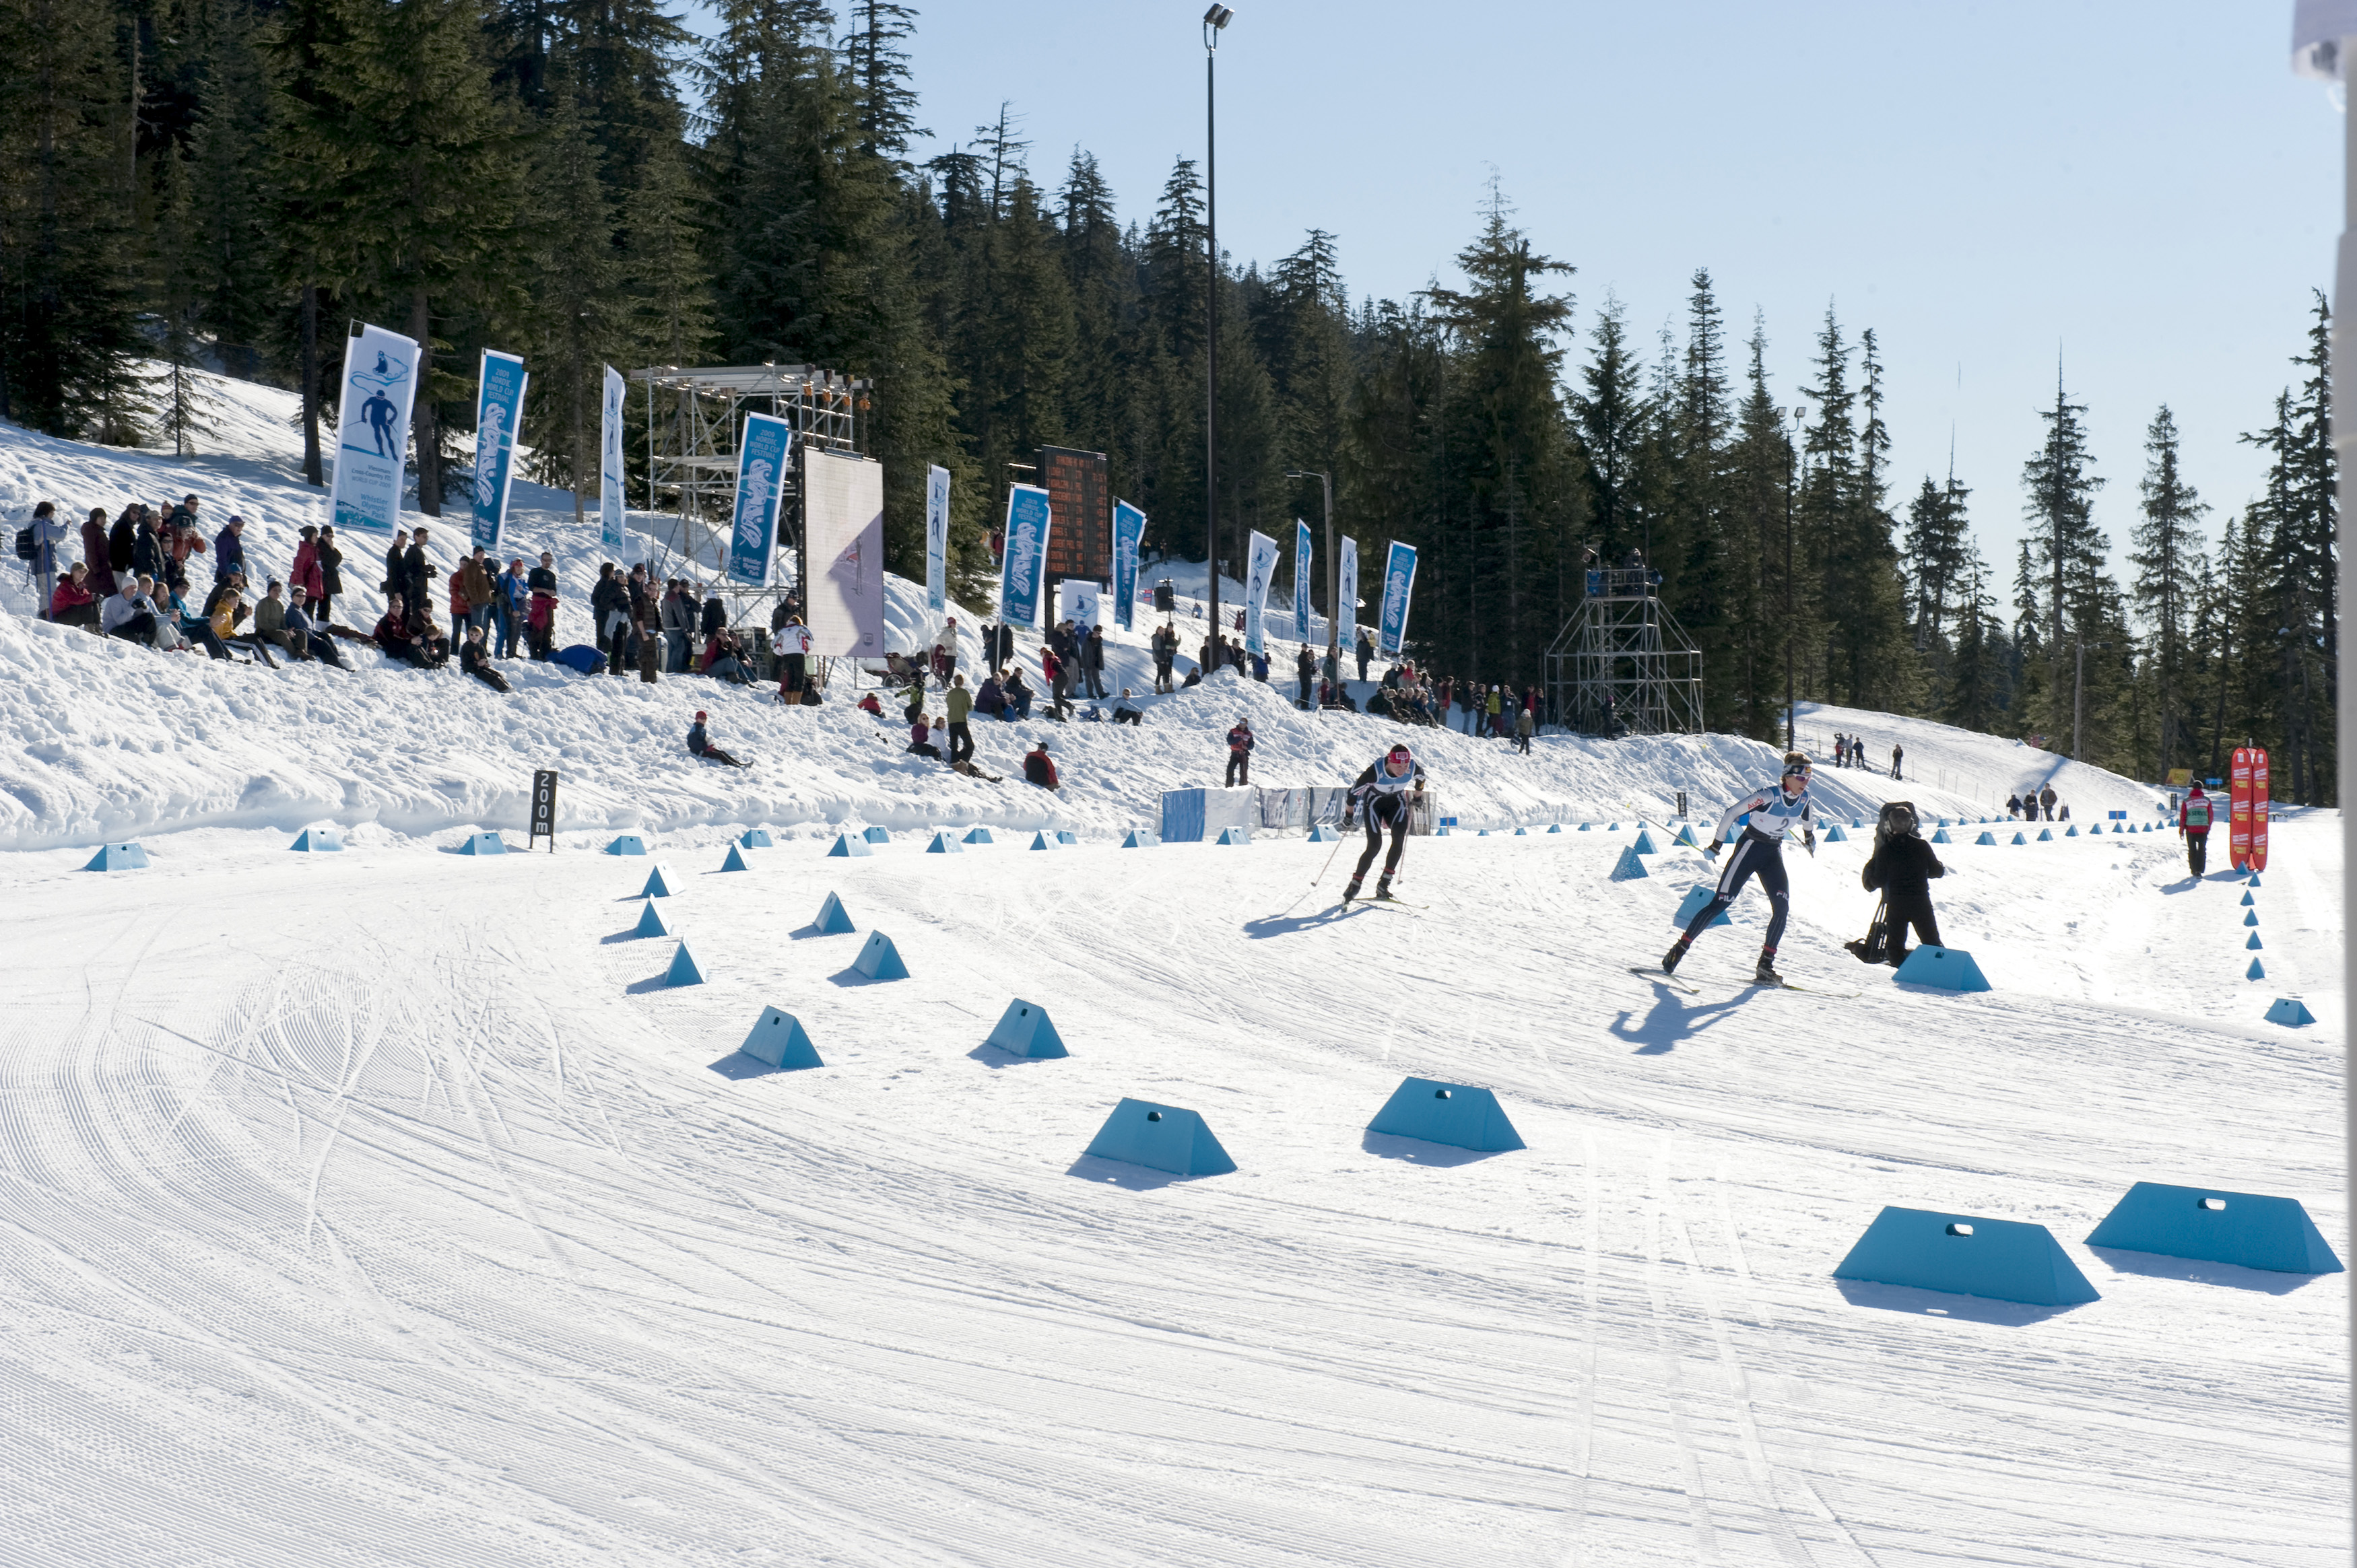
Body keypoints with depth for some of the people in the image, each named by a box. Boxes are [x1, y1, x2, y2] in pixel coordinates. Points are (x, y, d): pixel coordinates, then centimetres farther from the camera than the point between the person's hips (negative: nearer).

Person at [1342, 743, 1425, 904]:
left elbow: (1420, 777, 2)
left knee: (1399, 839, -17)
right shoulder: (1376, 770, -36)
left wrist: (1418, 795, 15)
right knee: (1374, 845, -15)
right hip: (1374, 802, -3)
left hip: (1396, 802, 3)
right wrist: (1348, 813, -11)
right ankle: (1355, 885, -1)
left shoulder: (1413, 768, -25)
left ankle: (1384, 884, -9)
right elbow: (1356, 788, -21)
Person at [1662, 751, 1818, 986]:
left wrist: (1809, 839, 38)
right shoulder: (1769, 796, -24)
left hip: (1773, 854, 6)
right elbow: (1731, 813, -19)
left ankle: (1765, 966, -4)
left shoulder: (1804, 799, -4)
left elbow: (1807, 818, 22)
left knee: (1782, 908, -10)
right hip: (1750, 849, -6)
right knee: (1721, 903, -10)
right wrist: (1716, 845, -13)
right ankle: (1679, 948, -3)